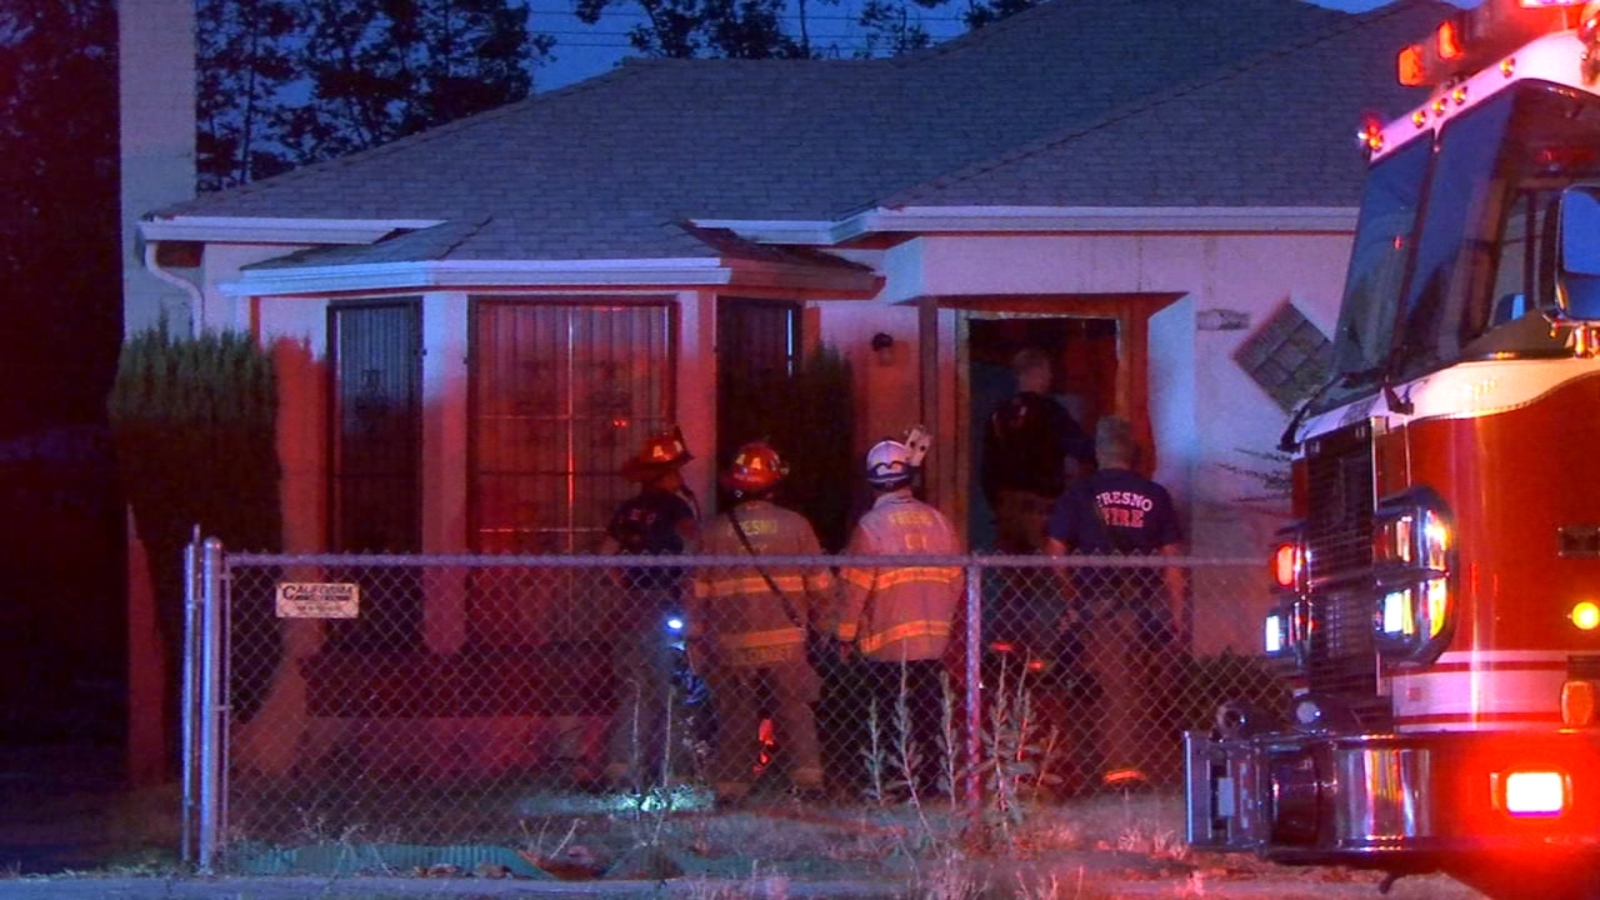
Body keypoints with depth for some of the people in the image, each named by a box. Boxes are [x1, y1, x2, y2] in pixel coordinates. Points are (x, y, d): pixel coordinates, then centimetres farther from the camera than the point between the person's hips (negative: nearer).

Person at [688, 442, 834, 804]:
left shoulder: (715, 531, -1)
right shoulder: (795, 526, -2)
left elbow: (698, 592, 3)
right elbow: (820, 584, 2)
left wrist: (696, 638, 13)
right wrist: (818, 620, 18)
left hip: (732, 644, 0)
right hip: (785, 641, 0)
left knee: (735, 719, 7)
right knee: (794, 713, 7)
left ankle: (729, 785, 6)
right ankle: (807, 778, 0)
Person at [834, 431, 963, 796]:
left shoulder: (872, 526, -11)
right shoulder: (937, 522, 4)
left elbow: (855, 587, -10)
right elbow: (955, 579, 10)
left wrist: (845, 634, 2)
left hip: (887, 643, -5)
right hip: (934, 641, 5)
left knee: (890, 720, 1)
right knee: (928, 716, 12)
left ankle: (895, 782, -1)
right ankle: (929, 780, 14)